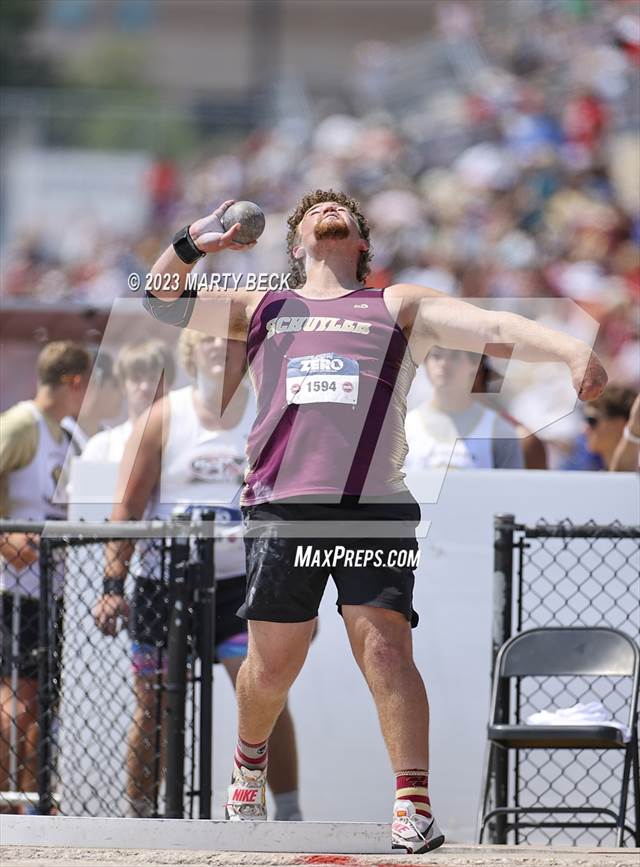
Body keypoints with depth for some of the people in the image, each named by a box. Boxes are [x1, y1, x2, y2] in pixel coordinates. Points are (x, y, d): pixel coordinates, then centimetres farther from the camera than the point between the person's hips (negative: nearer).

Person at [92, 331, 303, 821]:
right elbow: (127, 509, -2)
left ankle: (289, 816, -4)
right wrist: (113, 585, -9)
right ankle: (137, 818, 15)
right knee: (153, 711, 3)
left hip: (241, 583, 0)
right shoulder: (163, 419, -1)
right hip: (163, 583, 0)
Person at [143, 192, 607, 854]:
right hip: (281, 507, 2)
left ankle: (413, 805, -17)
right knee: (272, 663, 5)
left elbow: (490, 327, 4)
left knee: (385, 647, -14)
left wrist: (571, 350, -14)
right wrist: (192, 243, 3)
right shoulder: (262, 309, 24)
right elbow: (161, 303, 24)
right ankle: (249, 766, 33)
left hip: (374, 504, -2)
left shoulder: (398, 307, 17)